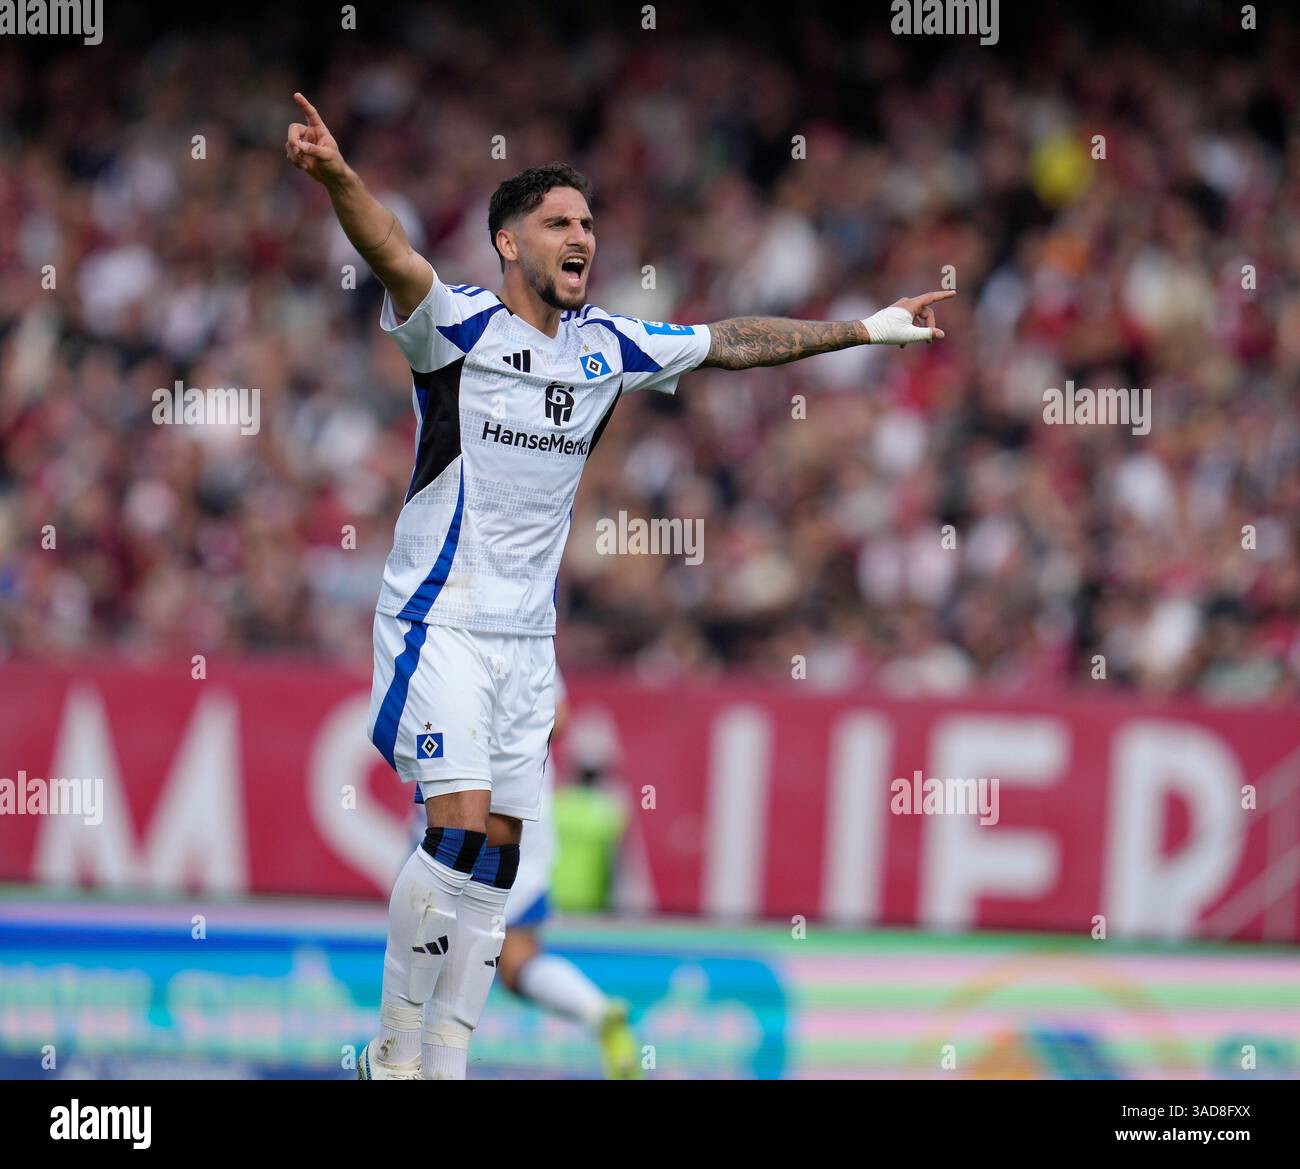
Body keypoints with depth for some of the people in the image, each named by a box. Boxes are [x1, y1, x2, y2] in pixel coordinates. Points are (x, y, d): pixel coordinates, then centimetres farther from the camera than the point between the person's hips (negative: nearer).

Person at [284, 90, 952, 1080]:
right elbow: (394, 257, -30)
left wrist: (866, 330, 19)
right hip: (438, 620, -6)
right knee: (461, 832, -18)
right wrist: (337, 176, -50)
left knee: (497, 860, 5)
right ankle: (394, 1051, -6)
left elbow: (732, 342, 18)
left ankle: (445, 1063, 12)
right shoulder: (459, 323, -11)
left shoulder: (608, 347, 7)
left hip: (527, 635, 6)